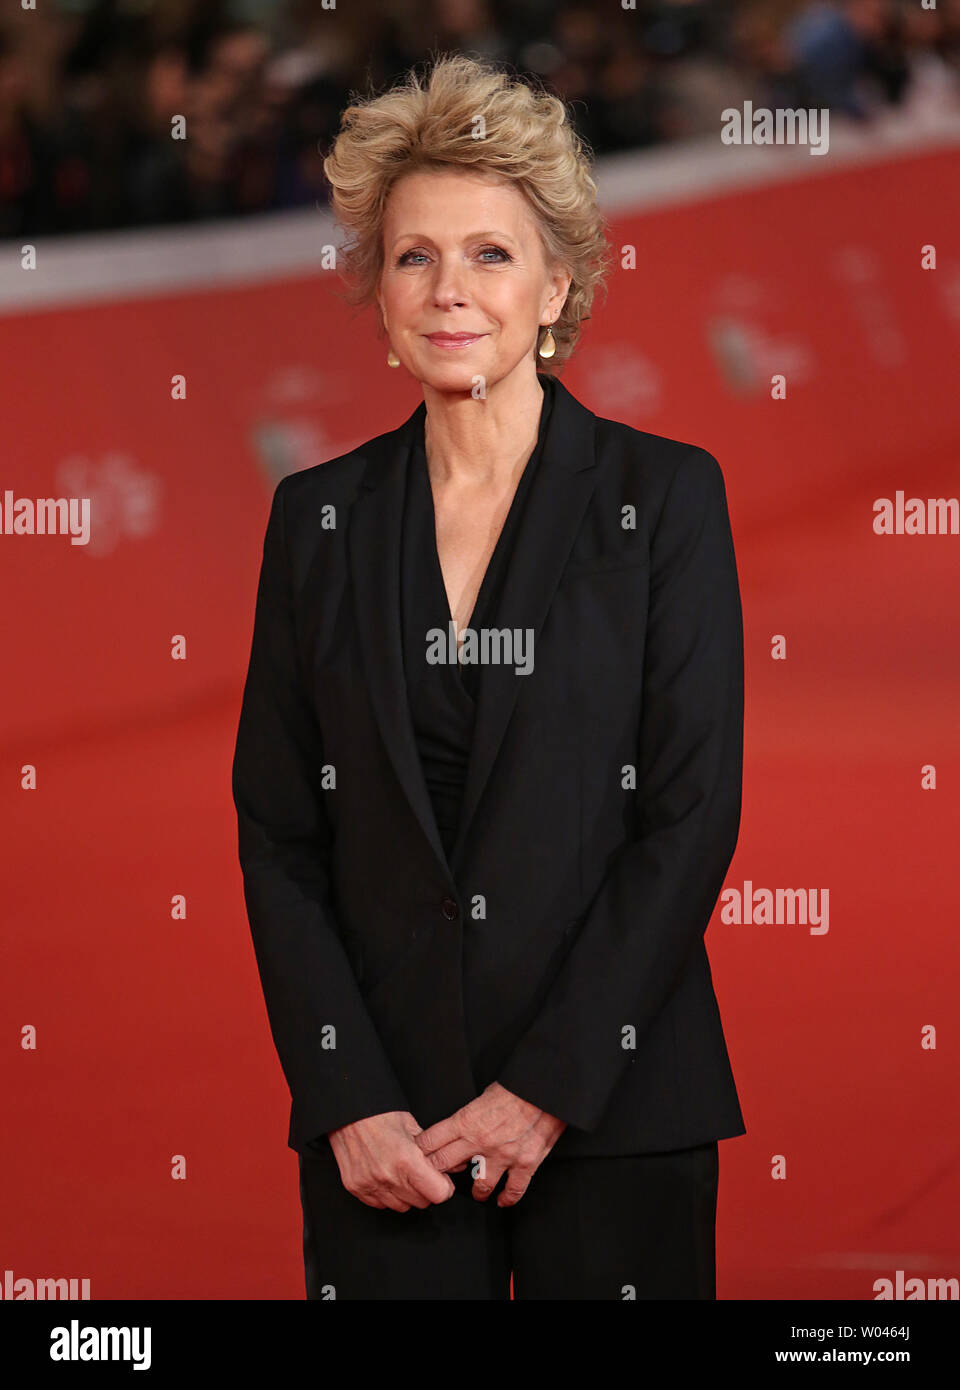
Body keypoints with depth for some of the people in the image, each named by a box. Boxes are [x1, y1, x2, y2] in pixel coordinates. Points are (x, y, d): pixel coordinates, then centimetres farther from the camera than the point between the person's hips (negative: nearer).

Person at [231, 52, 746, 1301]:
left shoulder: (666, 496, -1)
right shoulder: (321, 516, 7)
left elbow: (695, 812, -6)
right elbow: (276, 833, 6)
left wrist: (546, 1085, -11)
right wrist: (346, 1100, -6)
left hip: (611, 1104, -2)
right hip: (383, 1119, 2)